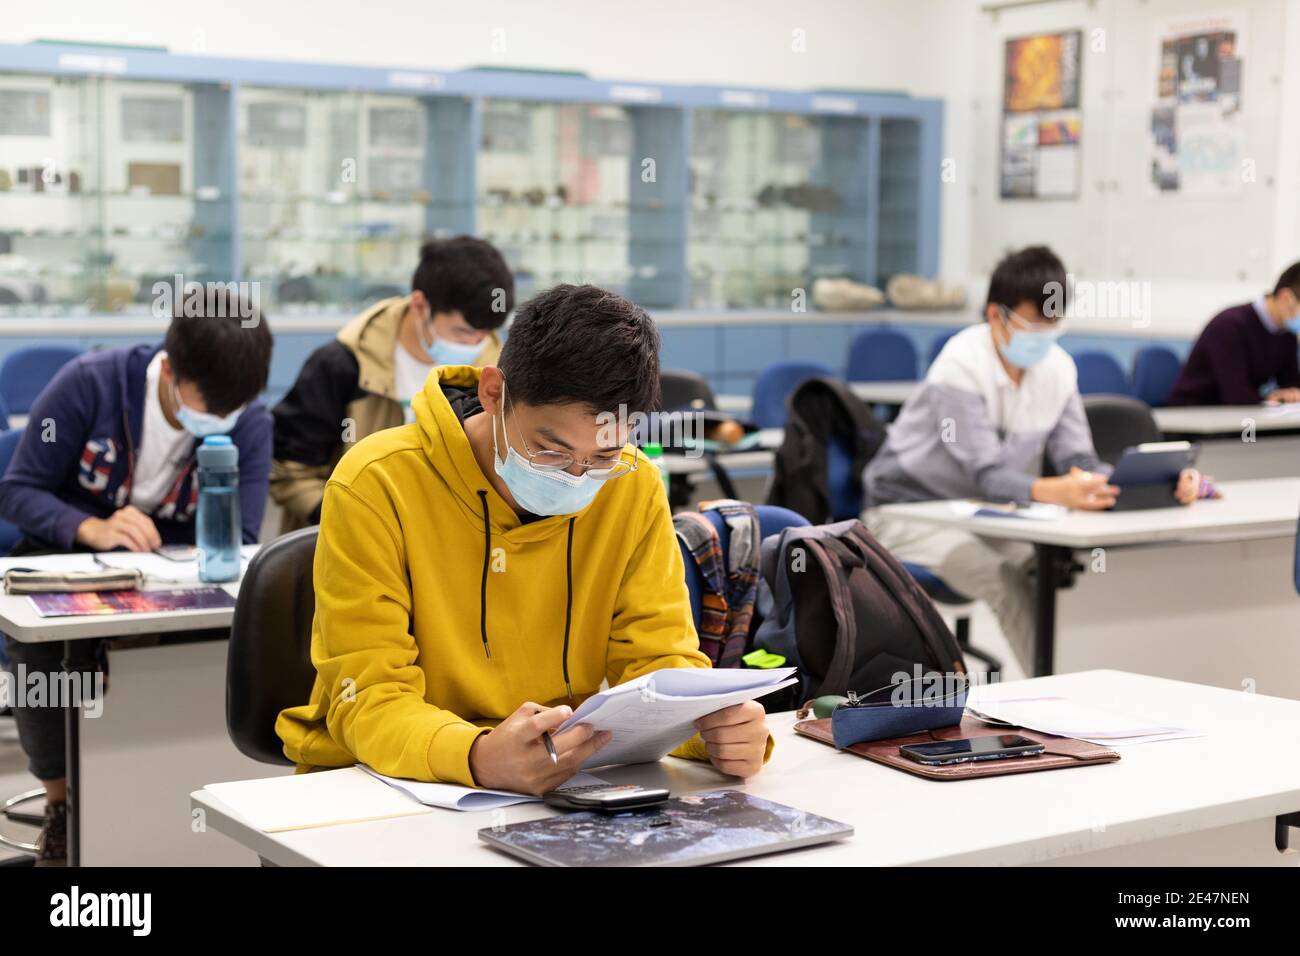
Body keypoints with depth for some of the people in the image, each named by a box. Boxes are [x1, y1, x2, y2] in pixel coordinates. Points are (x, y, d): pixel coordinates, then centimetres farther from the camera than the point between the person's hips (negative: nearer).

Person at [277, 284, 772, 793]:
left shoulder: (633, 488, -3)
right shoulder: (376, 484, -16)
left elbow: (658, 658, -1)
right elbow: (370, 700, -19)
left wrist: (717, 724, -24)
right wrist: (480, 758, -39)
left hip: (563, 782, 3)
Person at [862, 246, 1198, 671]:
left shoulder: (1057, 368, -4)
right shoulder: (961, 365, -23)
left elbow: (1077, 459, -6)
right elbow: (984, 474, -31)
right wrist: (1052, 492, -52)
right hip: (908, 512, -6)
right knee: (1006, 582, -31)